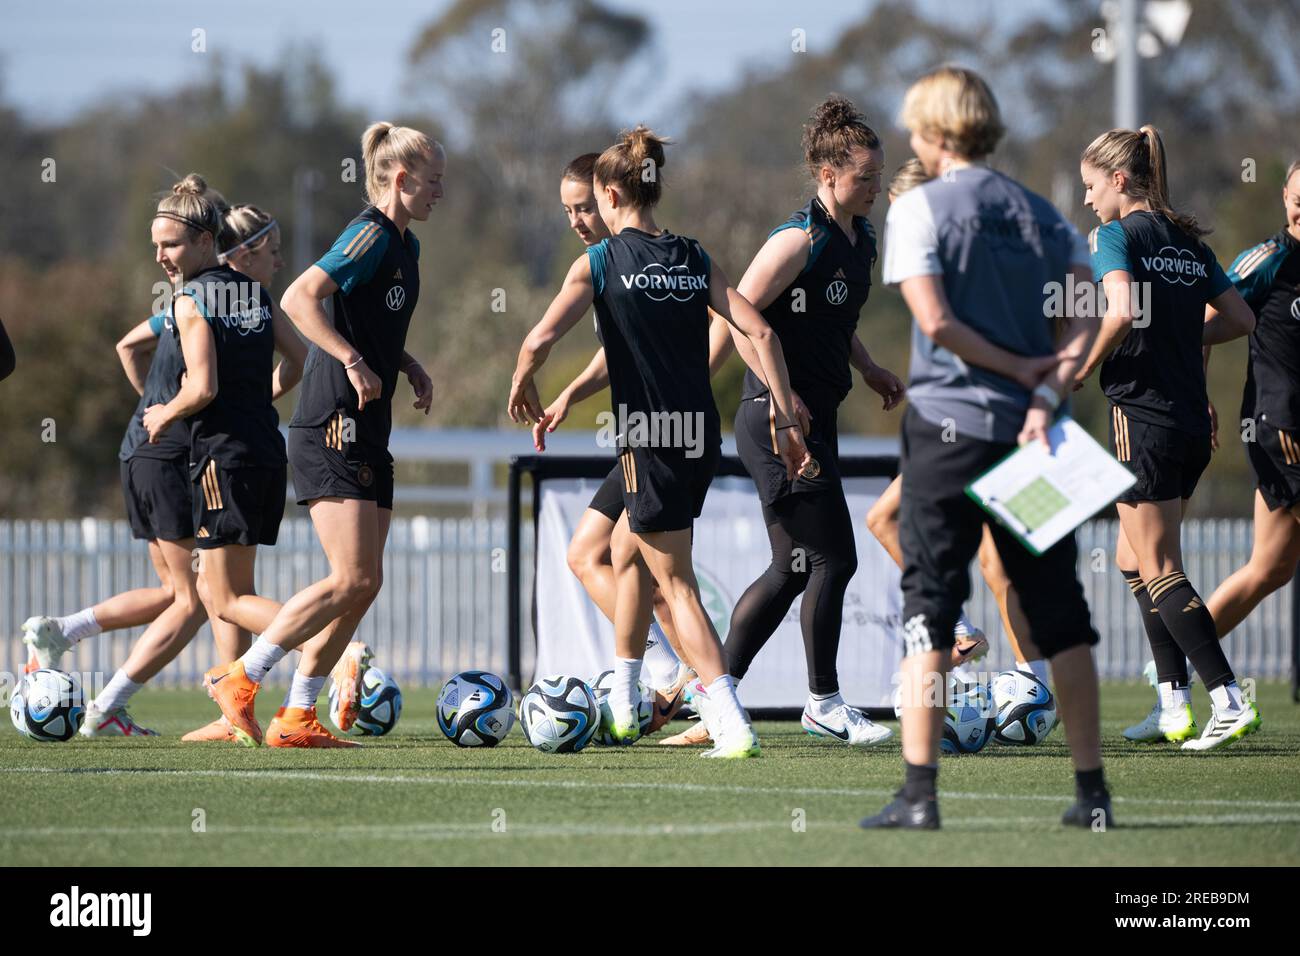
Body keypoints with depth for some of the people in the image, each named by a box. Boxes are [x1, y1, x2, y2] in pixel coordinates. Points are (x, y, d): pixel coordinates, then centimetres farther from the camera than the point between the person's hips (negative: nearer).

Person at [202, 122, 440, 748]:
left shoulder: (404, 245, 16)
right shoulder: (370, 235, -13)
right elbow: (299, 299, -24)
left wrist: (407, 365, 16)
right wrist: (354, 362, -28)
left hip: (368, 435, 10)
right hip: (332, 431, -10)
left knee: (364, 583, 6)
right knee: (351, 579, -14)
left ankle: (297, 718, 9)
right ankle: (240, 679, -4)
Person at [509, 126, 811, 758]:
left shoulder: (600, 262, -6)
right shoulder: (694, 260, 8)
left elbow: (540, 339, -15)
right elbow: (760, 333, -1)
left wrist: (521, 386, 6)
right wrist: (787, 422, 0)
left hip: (650, 441, -6)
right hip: (702, 434, 6)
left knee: (676, 584, 0)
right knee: (626, 552, 25)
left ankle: (732, 724, -12)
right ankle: (621, 708, 31)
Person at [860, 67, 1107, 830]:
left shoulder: (919, 209, -4)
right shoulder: (1040, 212, 11)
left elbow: (936, 320, -14)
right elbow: (1087, 319, 1)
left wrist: (1018, 367, -4)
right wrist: (1046, 393, -9)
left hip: (949, 426, -4)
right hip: (1034, 433, 5)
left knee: (930, 607, -2)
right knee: (1061, 615, 9)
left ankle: (919, 793, -9)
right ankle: (1093, 790, 11)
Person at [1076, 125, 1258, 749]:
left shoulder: (1115, 235, -8)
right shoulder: (1189, 242, 14)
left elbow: (1123, 310, -25)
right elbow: (1241, 318, 15)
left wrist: (1084, 368, -12)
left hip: (1142, 412, -8)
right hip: (1192, 419, 8)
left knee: (1159, 571, -4)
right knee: (1135, 559, 17)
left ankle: (1230, 702, -12)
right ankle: (1174, 708, 12)